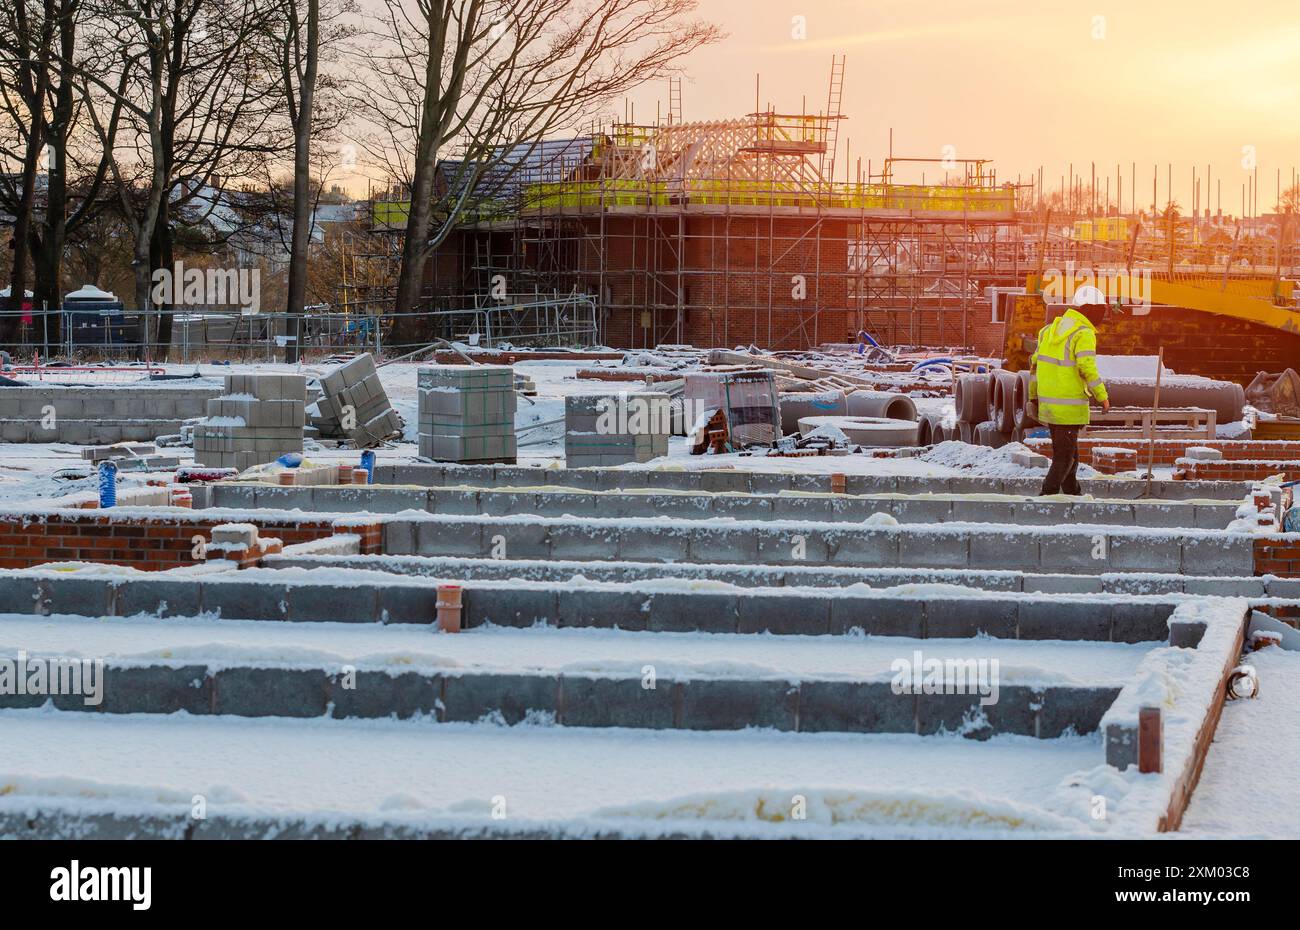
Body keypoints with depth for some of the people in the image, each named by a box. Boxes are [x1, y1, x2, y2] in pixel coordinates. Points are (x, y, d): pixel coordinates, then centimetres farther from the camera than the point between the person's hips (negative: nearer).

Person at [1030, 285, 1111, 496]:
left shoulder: (1051, 329, 11)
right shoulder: (1083, 334, -13)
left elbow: (1037, 362, 14)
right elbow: (1087, 368, -20)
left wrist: (1033, 397, 21)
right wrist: (1102, 396, -8)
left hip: (1048, 404, 8)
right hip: (1069, 406, -8)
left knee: (1068, 453, 20)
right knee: (1064, 457, -2)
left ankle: (1073, 494, 30)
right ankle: (1046, 498, -8)